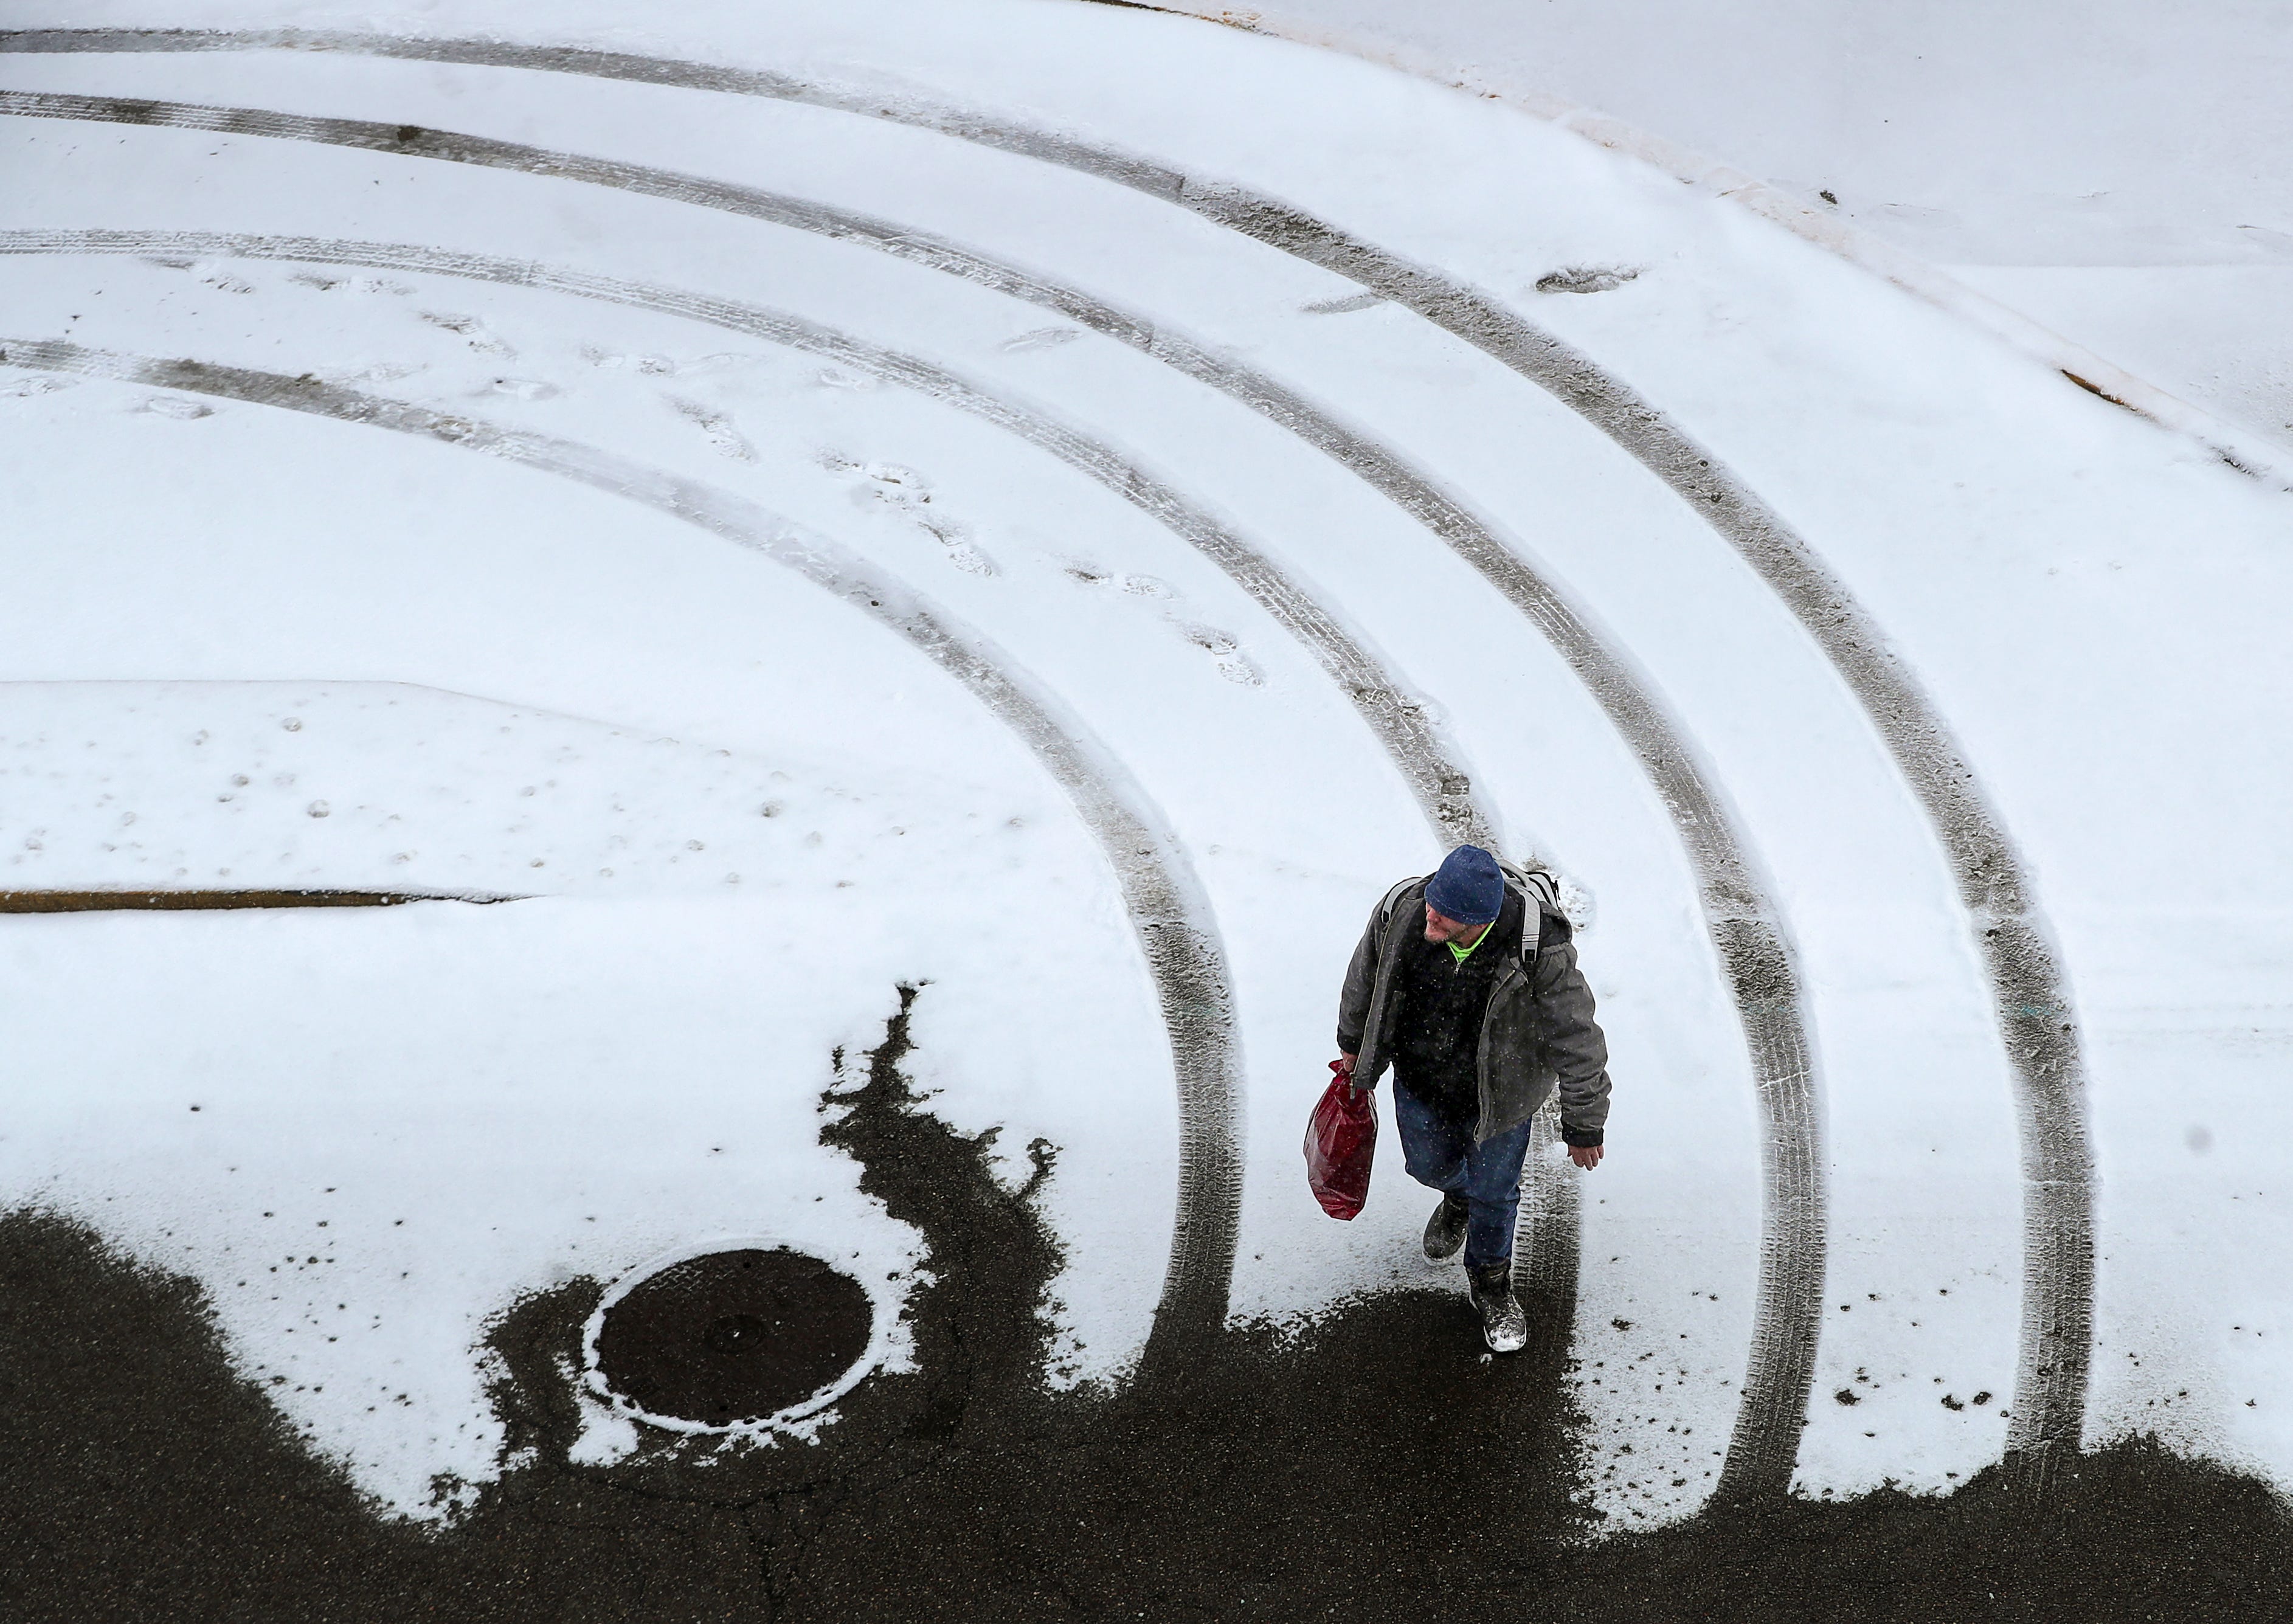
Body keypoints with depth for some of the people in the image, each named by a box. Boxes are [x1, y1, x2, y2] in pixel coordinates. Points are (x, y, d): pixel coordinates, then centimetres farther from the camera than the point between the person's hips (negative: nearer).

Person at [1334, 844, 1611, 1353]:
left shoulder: (1538, 950, -37)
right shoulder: (1403, 908, -28)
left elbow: (1578, 1043, -22)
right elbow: (1365, 974, -3)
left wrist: (1584, 1128, -11)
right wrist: (1352, 1042, 13)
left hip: (1496, 1094, -3)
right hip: (1419, 1080, 3)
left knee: (1494, 1191, 13)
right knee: (1430, 1165, 26)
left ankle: (1490, 1279, 45)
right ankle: (1459, 1197, 64)